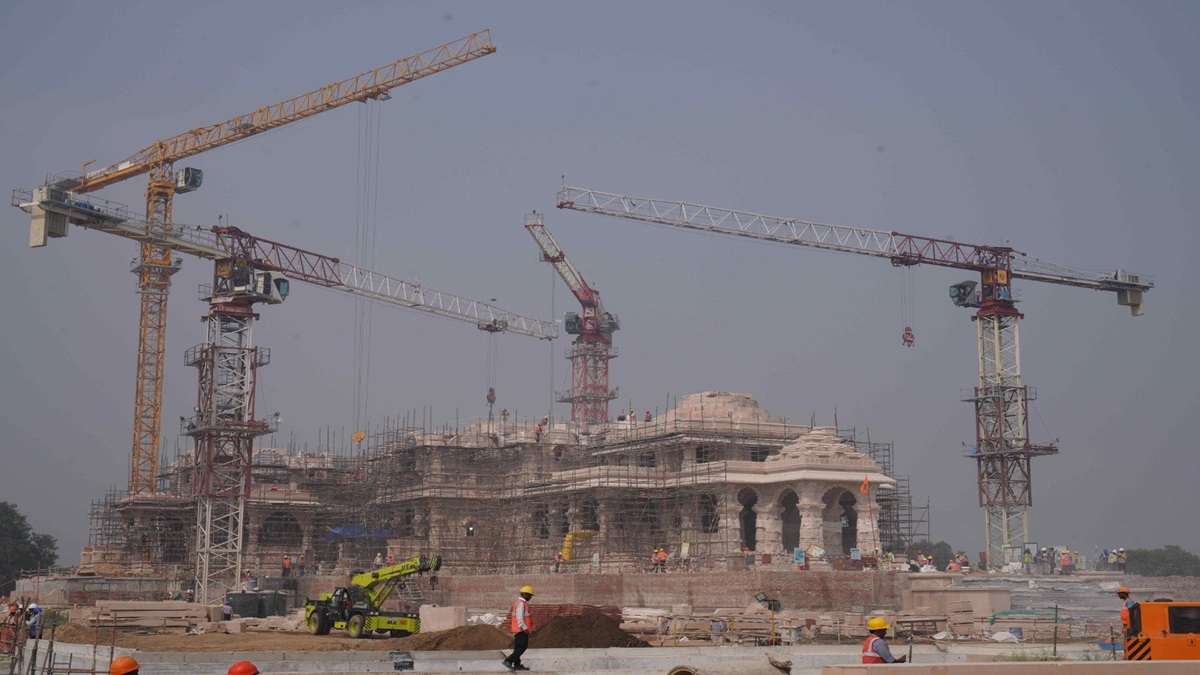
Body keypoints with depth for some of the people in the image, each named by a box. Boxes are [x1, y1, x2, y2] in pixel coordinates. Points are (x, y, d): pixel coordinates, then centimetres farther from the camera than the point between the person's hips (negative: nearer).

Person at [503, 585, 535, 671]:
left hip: (519, 629, 11)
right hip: (521, 629, -11)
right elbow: (519, 617, -23)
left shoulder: (520, 602, 18)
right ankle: (508, 661, -16)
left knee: (519, 647, 12)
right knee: (522, 646, -12)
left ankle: (517, 665, 15)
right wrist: (524, 628, -24)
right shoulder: (521, 603, -15)